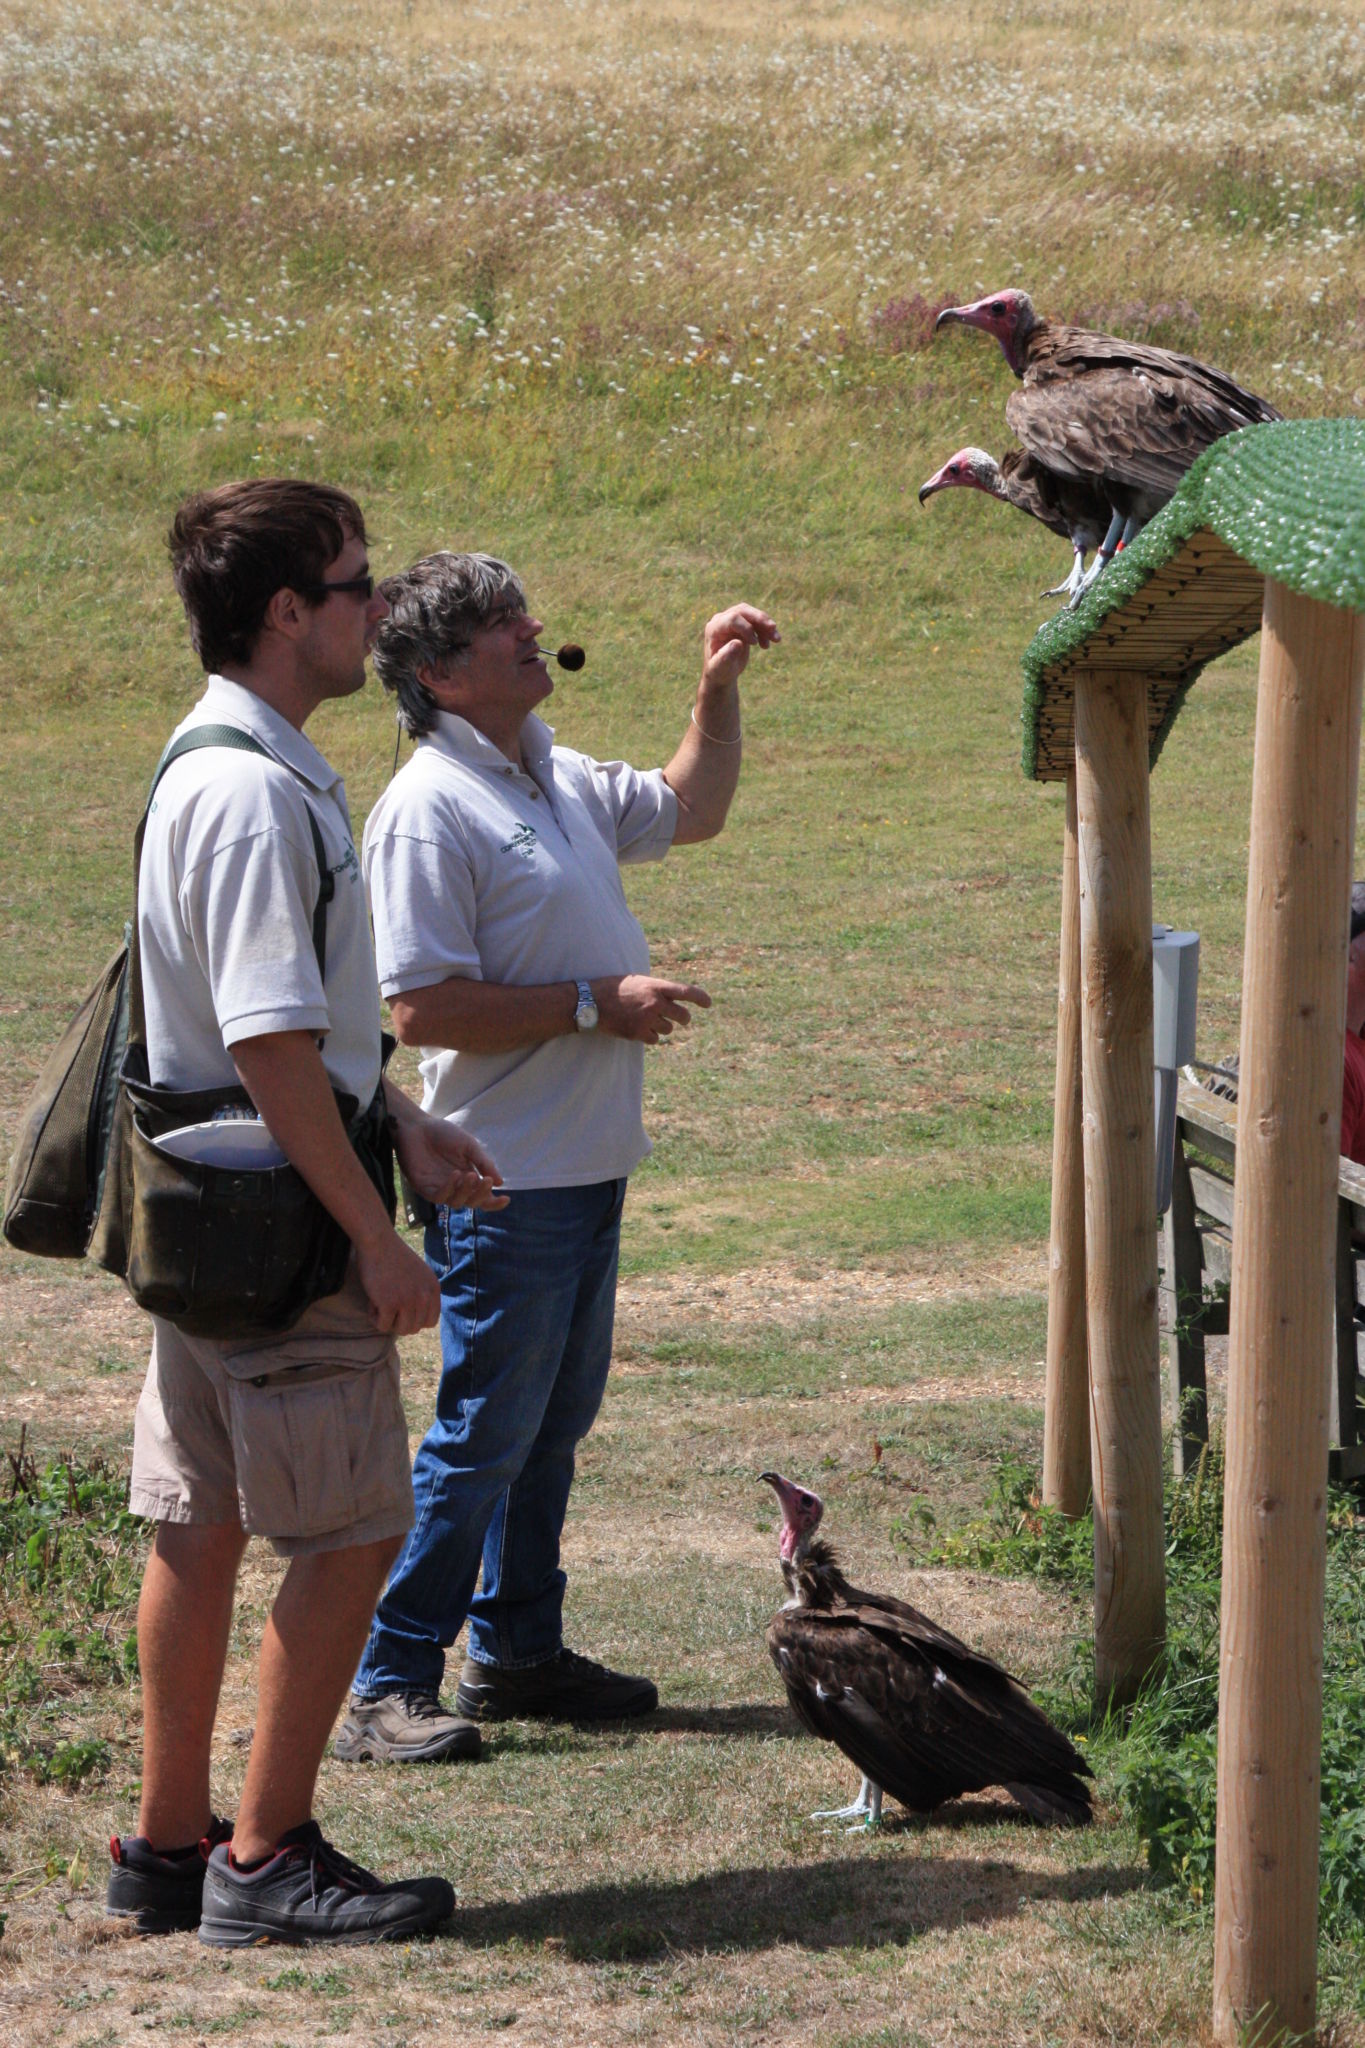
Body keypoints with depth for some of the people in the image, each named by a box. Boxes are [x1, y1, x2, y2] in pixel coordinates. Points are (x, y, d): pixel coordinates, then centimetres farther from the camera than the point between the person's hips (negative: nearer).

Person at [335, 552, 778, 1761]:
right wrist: (596, 1003, -20)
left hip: (589, 1161, 9)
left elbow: (689, 810, 30)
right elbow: (424, 1007, -23)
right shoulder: (429, 810, -17)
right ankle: (390, 1685, 0)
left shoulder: (560, 778, 11)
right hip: (507, 1185, -9)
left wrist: (718, 691, 16)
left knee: (555, 1420, 16)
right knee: (484, 1434, -6)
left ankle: (518, 1650, 26)